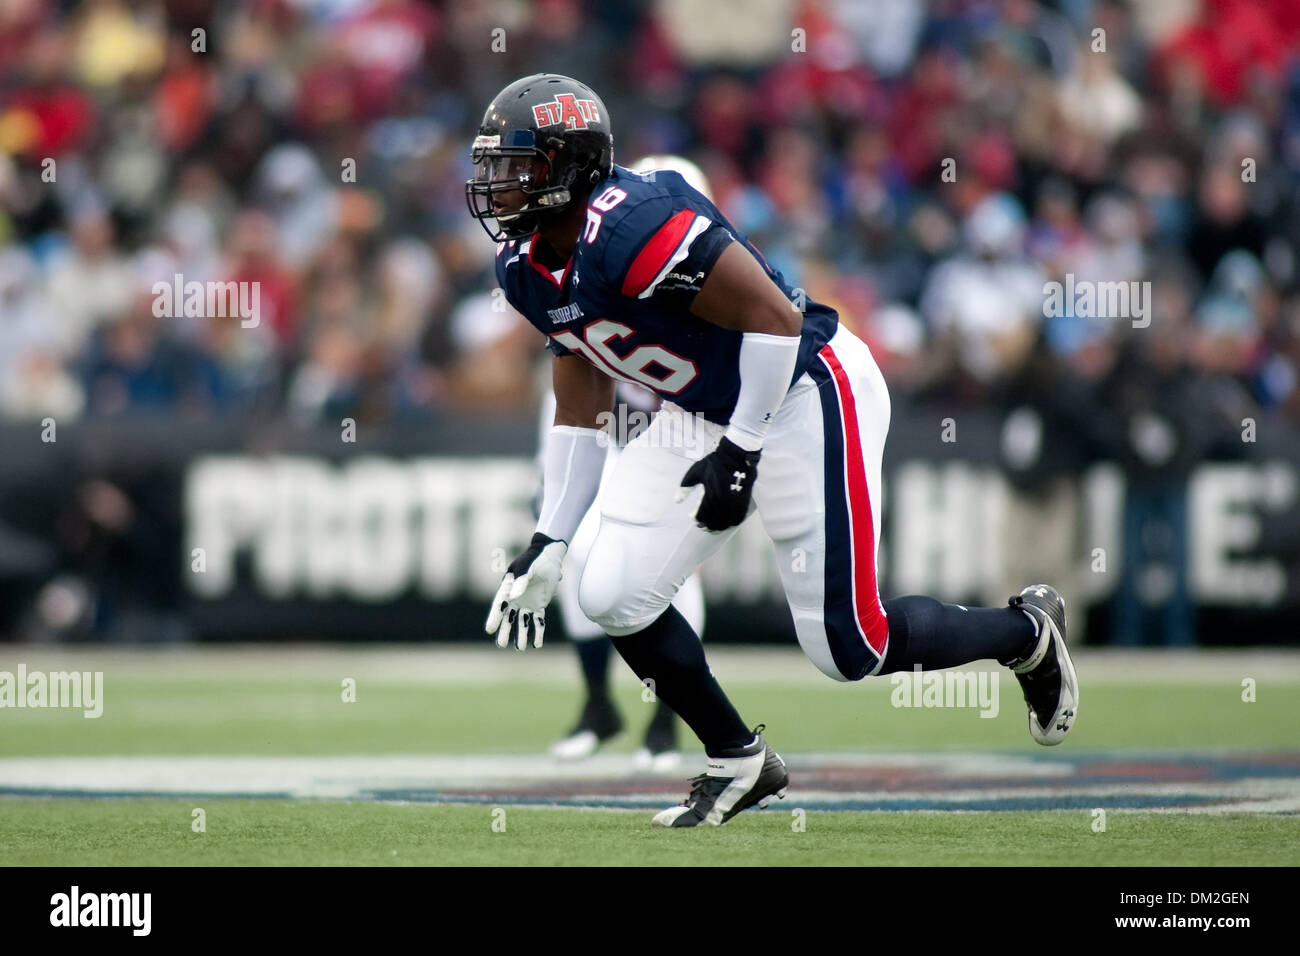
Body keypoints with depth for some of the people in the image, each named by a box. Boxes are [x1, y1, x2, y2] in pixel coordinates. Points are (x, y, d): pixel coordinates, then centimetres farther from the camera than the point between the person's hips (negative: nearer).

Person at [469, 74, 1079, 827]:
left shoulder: (630, 227, -28)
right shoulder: (528, 269, 2)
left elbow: (775, 318, -26)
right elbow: (582, 412, 13)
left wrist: (741, 451, -22)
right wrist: (548, 544, 10)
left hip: (803, 395, -9)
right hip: (703, 418, 9)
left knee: (848, 649, -6)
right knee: (614, 596, -3)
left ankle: (1027, 632, 21)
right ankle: (739, 761, 15)